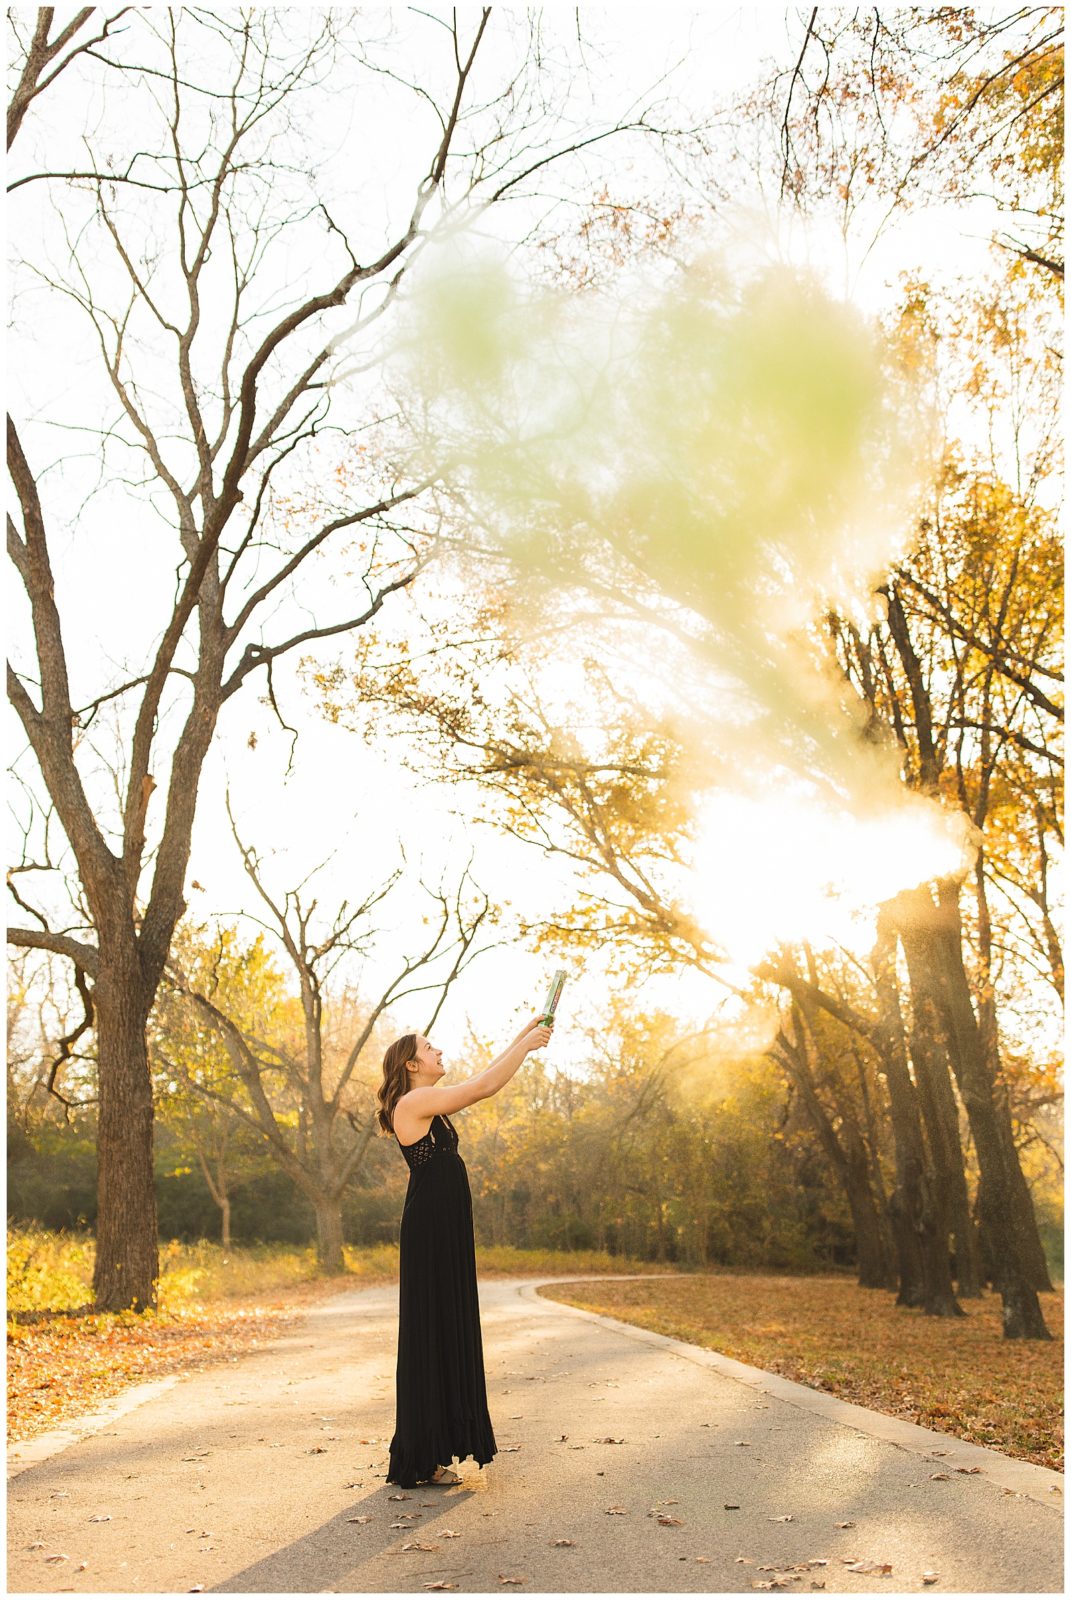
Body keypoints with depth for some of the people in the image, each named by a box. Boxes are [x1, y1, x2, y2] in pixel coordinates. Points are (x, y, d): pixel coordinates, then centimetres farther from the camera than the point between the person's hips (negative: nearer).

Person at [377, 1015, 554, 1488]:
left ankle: (430, 1453, 22)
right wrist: (527, 1043, -7)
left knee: (448, 1336, 13)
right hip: (431, 1231, -10)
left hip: (445, 1232, 10)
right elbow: (484, 1086, -17)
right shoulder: (413, 1102, -13)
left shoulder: (430, 1105, 15)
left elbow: (484, 1080, 21)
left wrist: (524, 1036, 17)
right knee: (431, 1336, -4)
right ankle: (421, 1461, 5)